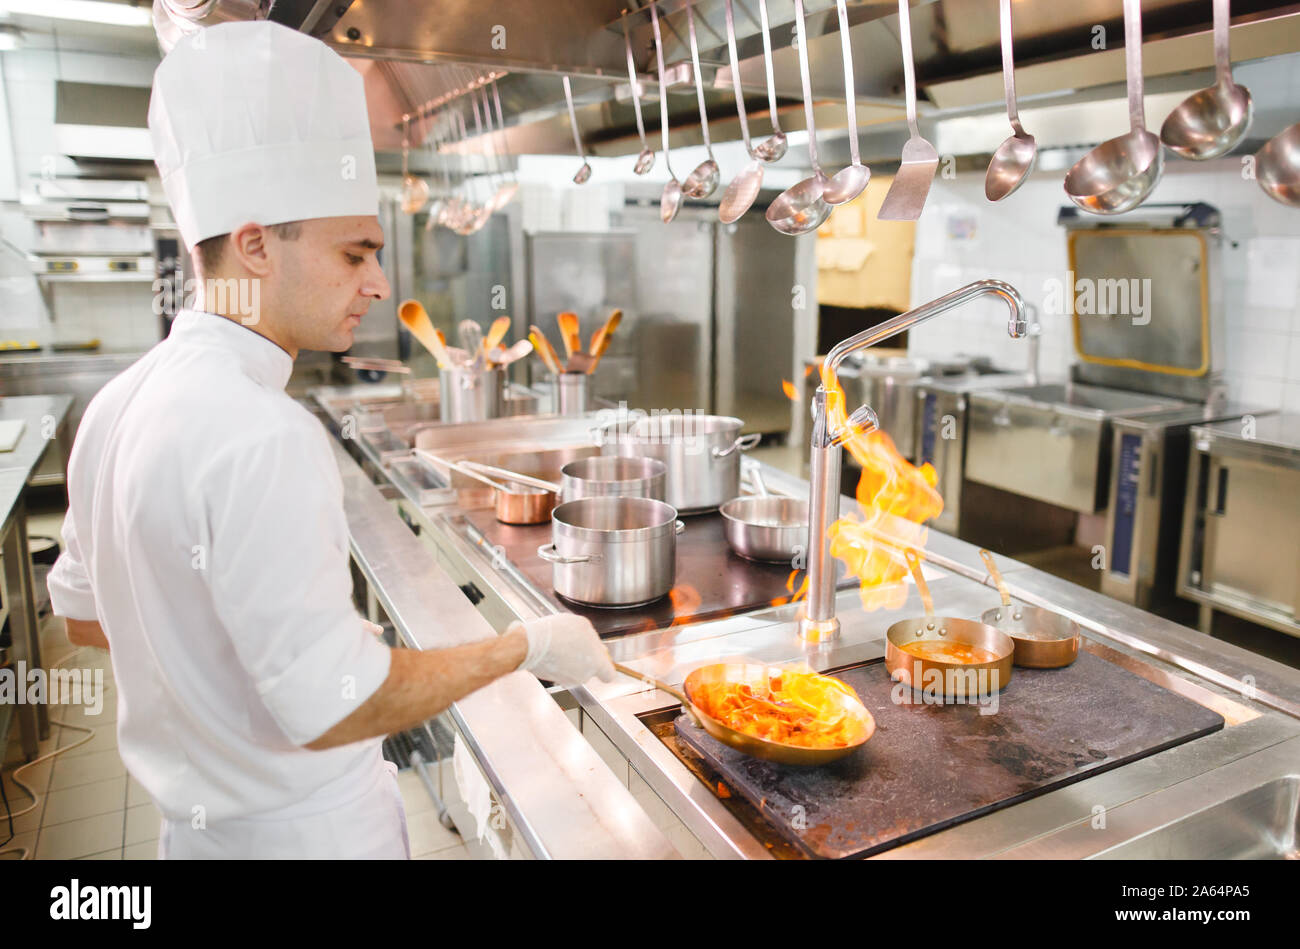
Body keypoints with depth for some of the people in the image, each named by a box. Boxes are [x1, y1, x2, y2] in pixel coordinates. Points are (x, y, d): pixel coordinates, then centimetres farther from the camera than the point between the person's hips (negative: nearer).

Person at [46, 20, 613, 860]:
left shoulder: (121, 405, -2)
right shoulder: (263, 436, -30)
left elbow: (85, 611, 8)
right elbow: (330, 710, -29)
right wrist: (526, 648, -18)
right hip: (306, 832, -8)